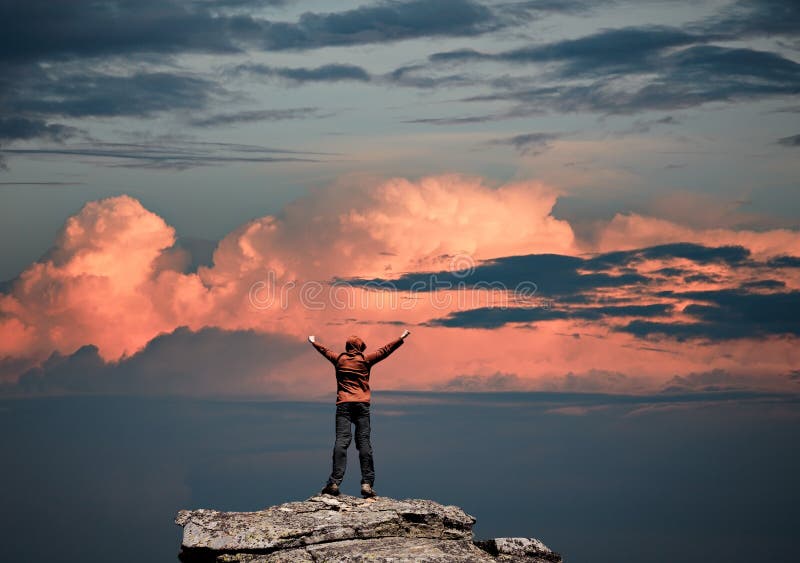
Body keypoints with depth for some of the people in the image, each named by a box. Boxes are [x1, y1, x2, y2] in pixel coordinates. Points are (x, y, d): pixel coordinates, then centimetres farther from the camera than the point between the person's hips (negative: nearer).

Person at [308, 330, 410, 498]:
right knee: (364, 441, -3)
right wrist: (401, 338, 21)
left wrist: (313, 342, 50)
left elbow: (324, 350, 31)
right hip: (362, 404, -1)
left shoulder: (339, 359, 13)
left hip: (343, 404, 1)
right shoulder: (365, 359, 7)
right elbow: (385, 350, 11)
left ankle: (335, 482, -21)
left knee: (341, 440, -9)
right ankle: (367, 483, -11)